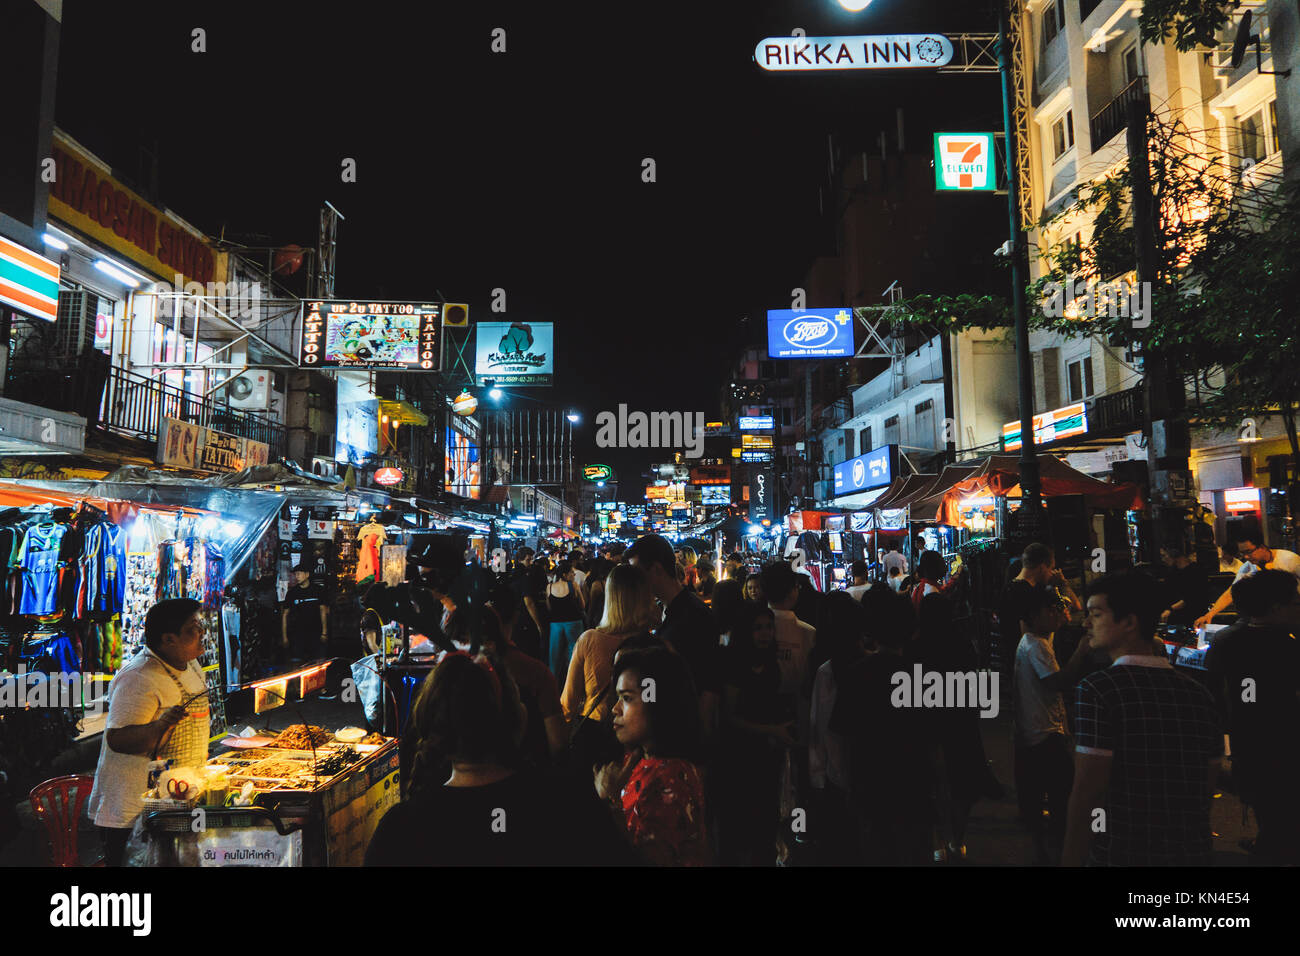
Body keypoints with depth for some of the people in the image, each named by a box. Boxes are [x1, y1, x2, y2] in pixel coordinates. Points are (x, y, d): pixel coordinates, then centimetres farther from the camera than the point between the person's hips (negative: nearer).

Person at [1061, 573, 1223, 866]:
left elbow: (1087, 791, -19)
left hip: (1121, 854, -5)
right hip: (1195, 854, 5)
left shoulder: (1097, 690, -17)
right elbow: (1207, 787, 10)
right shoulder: (1199, 694, 2)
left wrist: (1070, 861, -11)